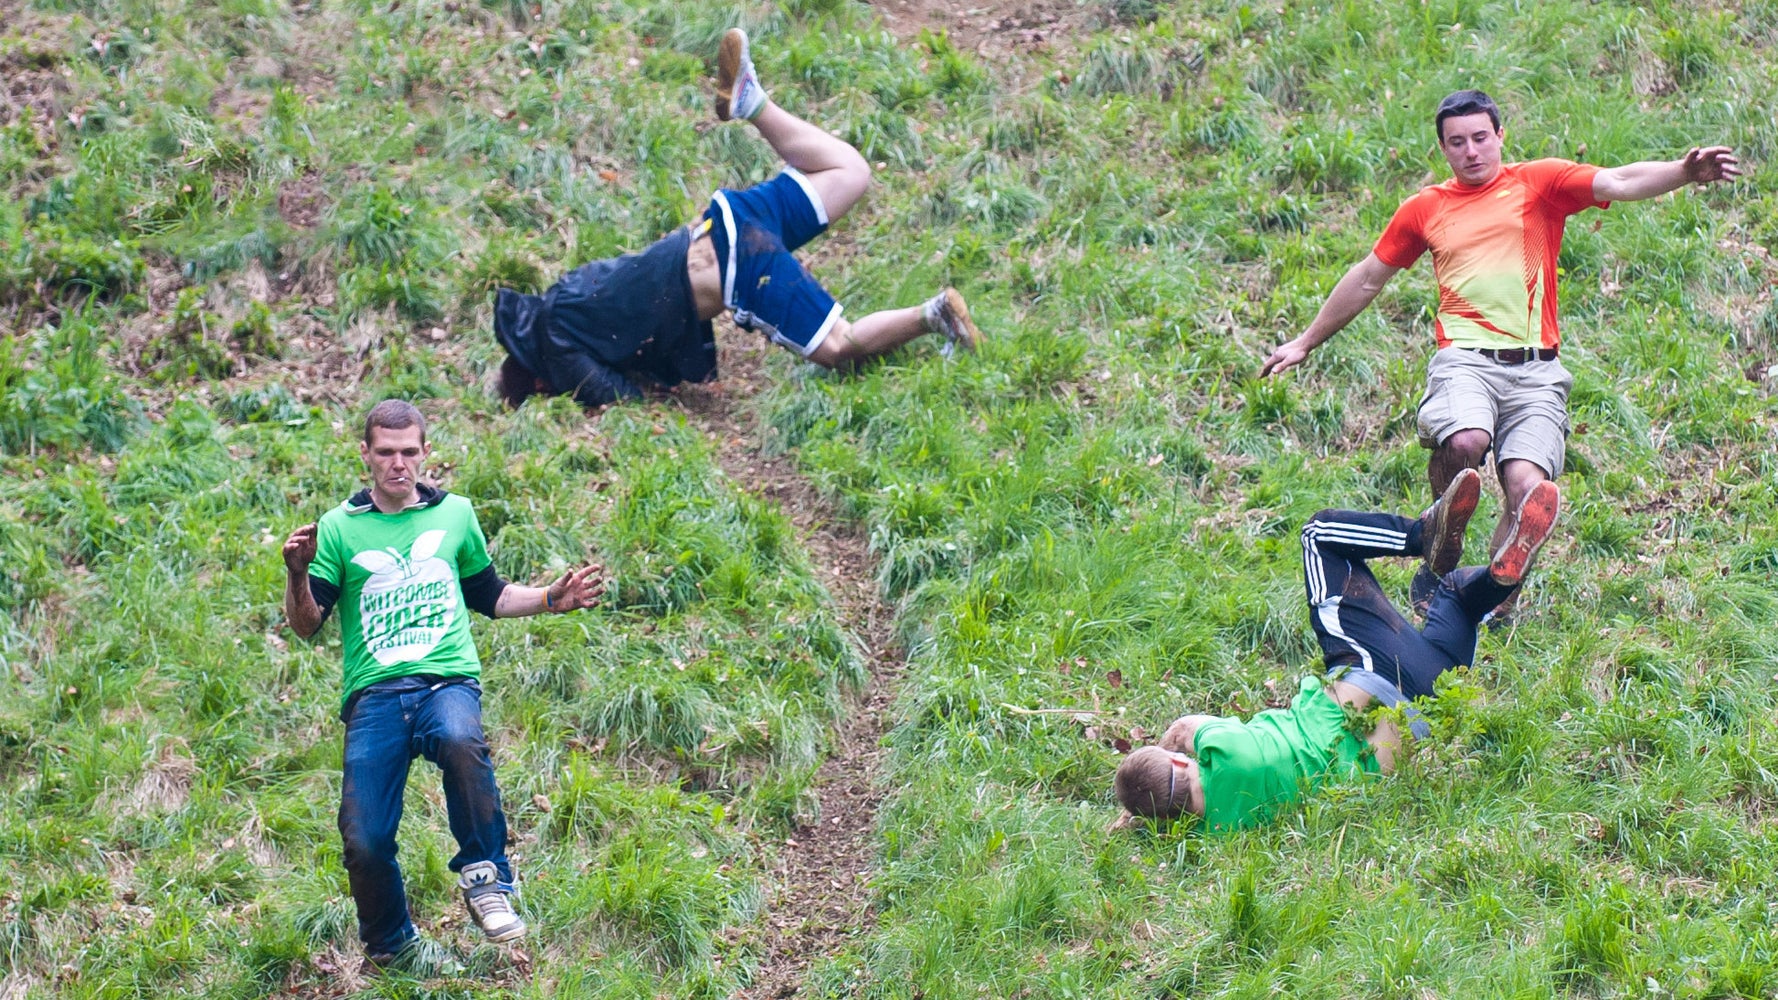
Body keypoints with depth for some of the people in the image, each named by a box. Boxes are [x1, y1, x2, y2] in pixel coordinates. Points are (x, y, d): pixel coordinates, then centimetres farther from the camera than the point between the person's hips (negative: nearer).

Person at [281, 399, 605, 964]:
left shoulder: (454, 515, 16)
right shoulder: (339, 528, 9)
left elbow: (487, 595, 30)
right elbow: (306, 625, 5)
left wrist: (550, 600, 15)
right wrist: (297, 575, -15)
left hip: (447, 680, 0)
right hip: (373, 694, 0)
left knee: (460, 739, -38)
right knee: (364, 840, -14)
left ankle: (483, 876, -21)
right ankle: (389, 949, 13)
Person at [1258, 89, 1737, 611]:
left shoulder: (1539, 183, 9)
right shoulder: (1423, 209, 15)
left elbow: (1619, 183, -7)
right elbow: (1367, 279, 28)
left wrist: (1685, 171, -27)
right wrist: (1305, 342, 34)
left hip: (1536, 371, 0)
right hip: (1465, 359, 0)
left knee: (1528, 489, -19)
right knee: (1464, 441, -33)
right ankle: (1440, 561, -8)